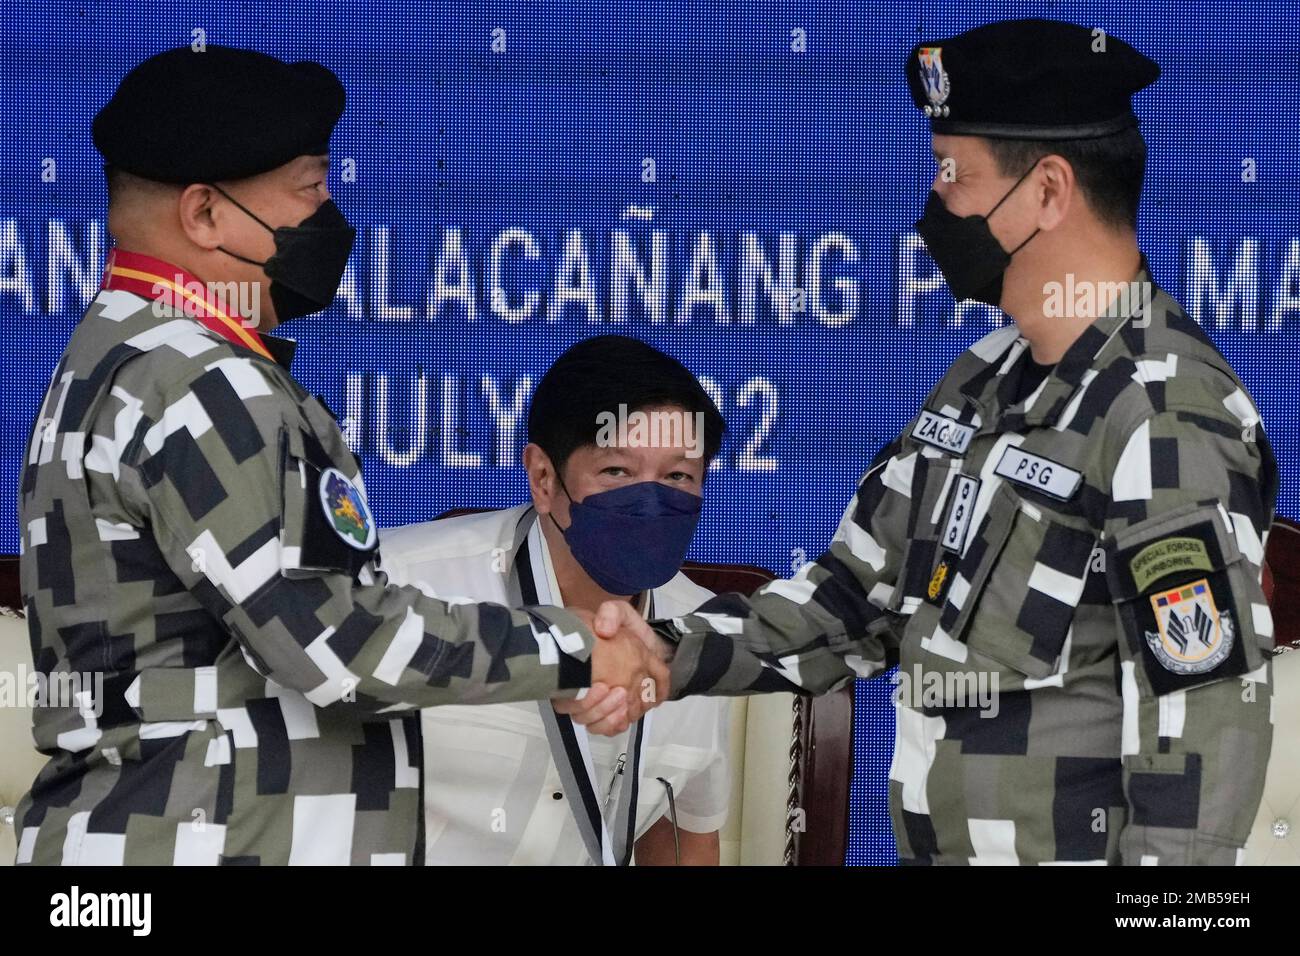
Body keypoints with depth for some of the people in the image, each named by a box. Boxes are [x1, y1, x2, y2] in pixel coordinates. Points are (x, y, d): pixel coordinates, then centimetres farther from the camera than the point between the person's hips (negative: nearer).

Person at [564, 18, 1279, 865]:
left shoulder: (1166, 422, -19)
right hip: (944, 844, 9)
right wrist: (671, 658, 1)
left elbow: (1198, 734, -21)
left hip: (1084, 847, -9)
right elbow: (860, 596, 14)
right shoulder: (985, 383, 11)